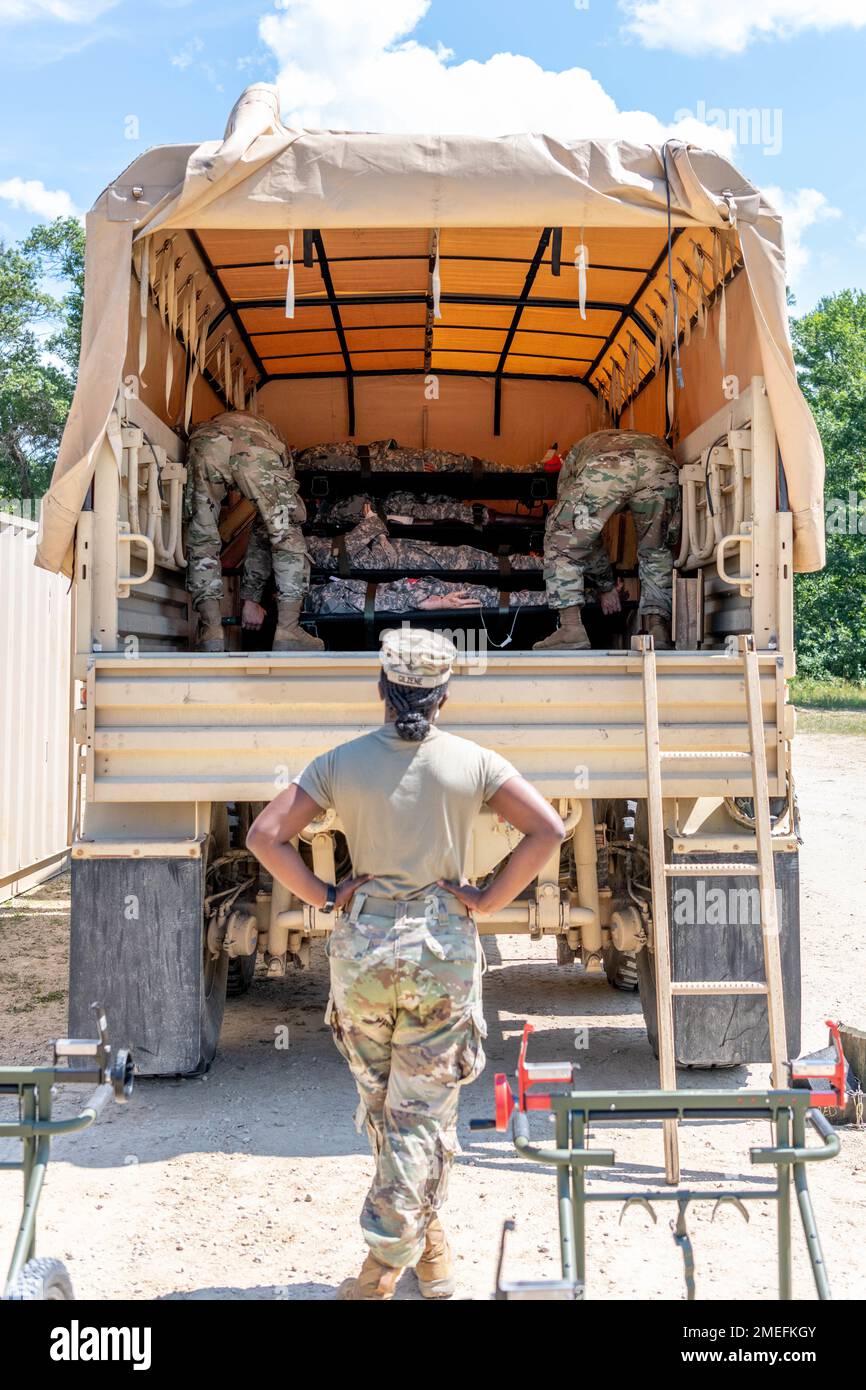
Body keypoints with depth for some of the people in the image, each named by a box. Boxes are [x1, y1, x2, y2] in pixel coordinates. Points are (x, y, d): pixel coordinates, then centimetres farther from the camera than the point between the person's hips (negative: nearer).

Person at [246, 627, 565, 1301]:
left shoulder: (342, 761, -2)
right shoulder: (471, 761, -5)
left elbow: (266, 834, -5)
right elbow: (547, 829, -11)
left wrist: (323, 895, 0)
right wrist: (487, 899, -5)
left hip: (362, 946, 2)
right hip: (444, 948, -1)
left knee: (380, 1101, 21)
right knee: (422, 1110, 9)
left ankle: (422, 1232, 35)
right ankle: (385, 1261, 11)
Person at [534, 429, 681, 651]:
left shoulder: (575, 454, 42)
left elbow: (584, 535, 39)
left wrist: (606, 585, 48)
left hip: (603, 467, -2)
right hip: (661, 466, 2)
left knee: (562, 545, 16)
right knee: (656, 552, 24)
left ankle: (572, 627, 7)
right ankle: (657, 628, 13)